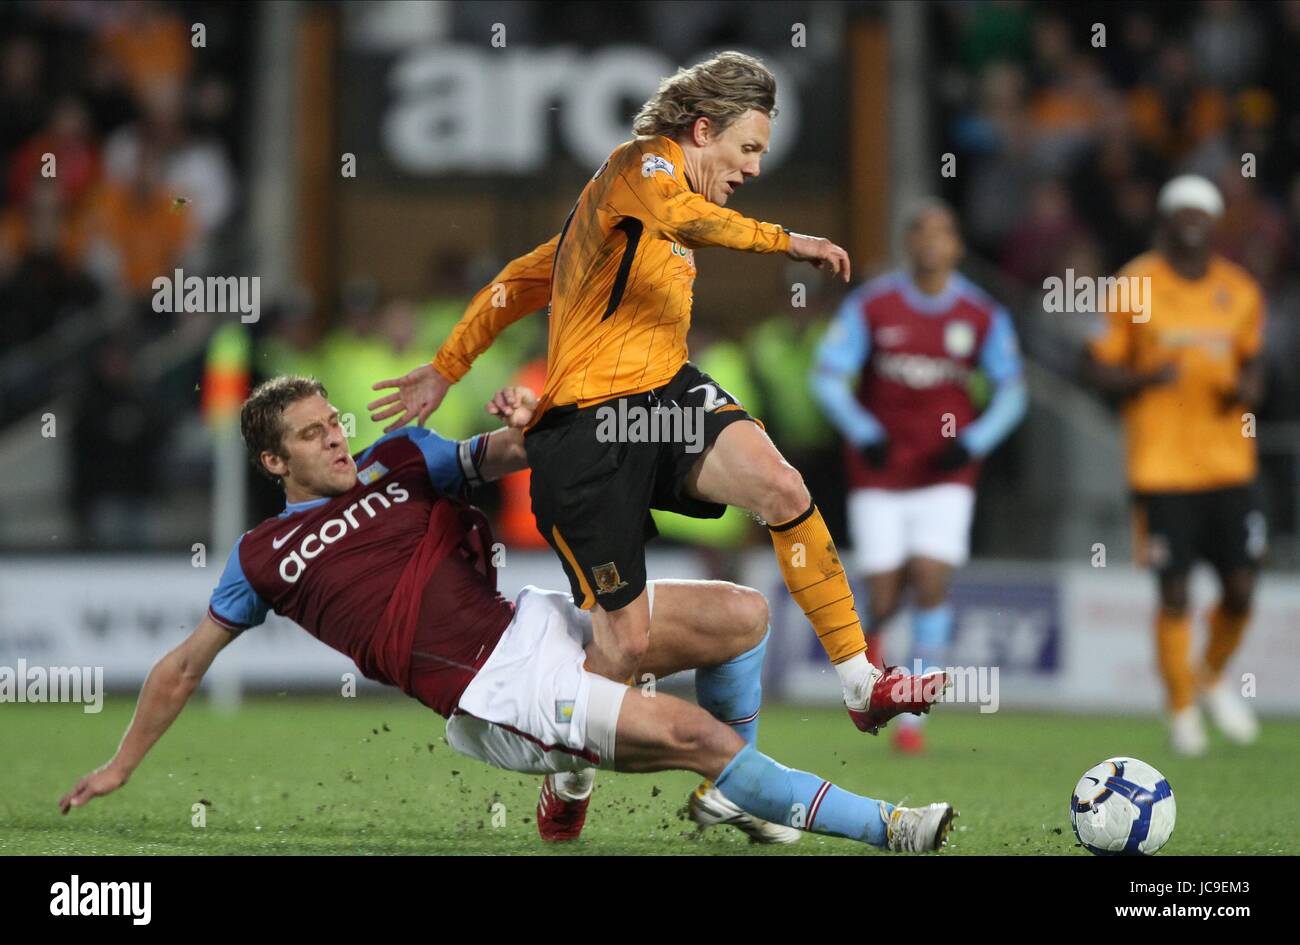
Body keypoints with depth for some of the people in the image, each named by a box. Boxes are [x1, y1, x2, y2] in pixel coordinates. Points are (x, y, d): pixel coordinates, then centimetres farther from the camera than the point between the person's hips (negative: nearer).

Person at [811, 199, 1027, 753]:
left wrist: (974, 441, -8)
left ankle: (913, 713, -4)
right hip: (878, 476, 0)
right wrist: (863, 432, -16)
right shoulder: (870, 306, -4)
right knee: (884, 599, -3)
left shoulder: (984, 317, 0)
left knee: (932, 584, -13)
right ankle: (868, 645, 35)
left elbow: (1011, 392, 8)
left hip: (945, 474, 0)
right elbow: (827, 377, -2)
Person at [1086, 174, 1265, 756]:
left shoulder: (1239, 292, 8)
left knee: (1241, 587, -2)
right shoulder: (1134, 287, -2)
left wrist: (1247, 389, -3)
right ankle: (1181, 708, 12)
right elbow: (1100, 367, 2)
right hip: (1161, 463, -3)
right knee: (1174, 593, -3)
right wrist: (1145, 378, -17)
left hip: (1228, 462, 3)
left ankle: (1214, 676, 25)